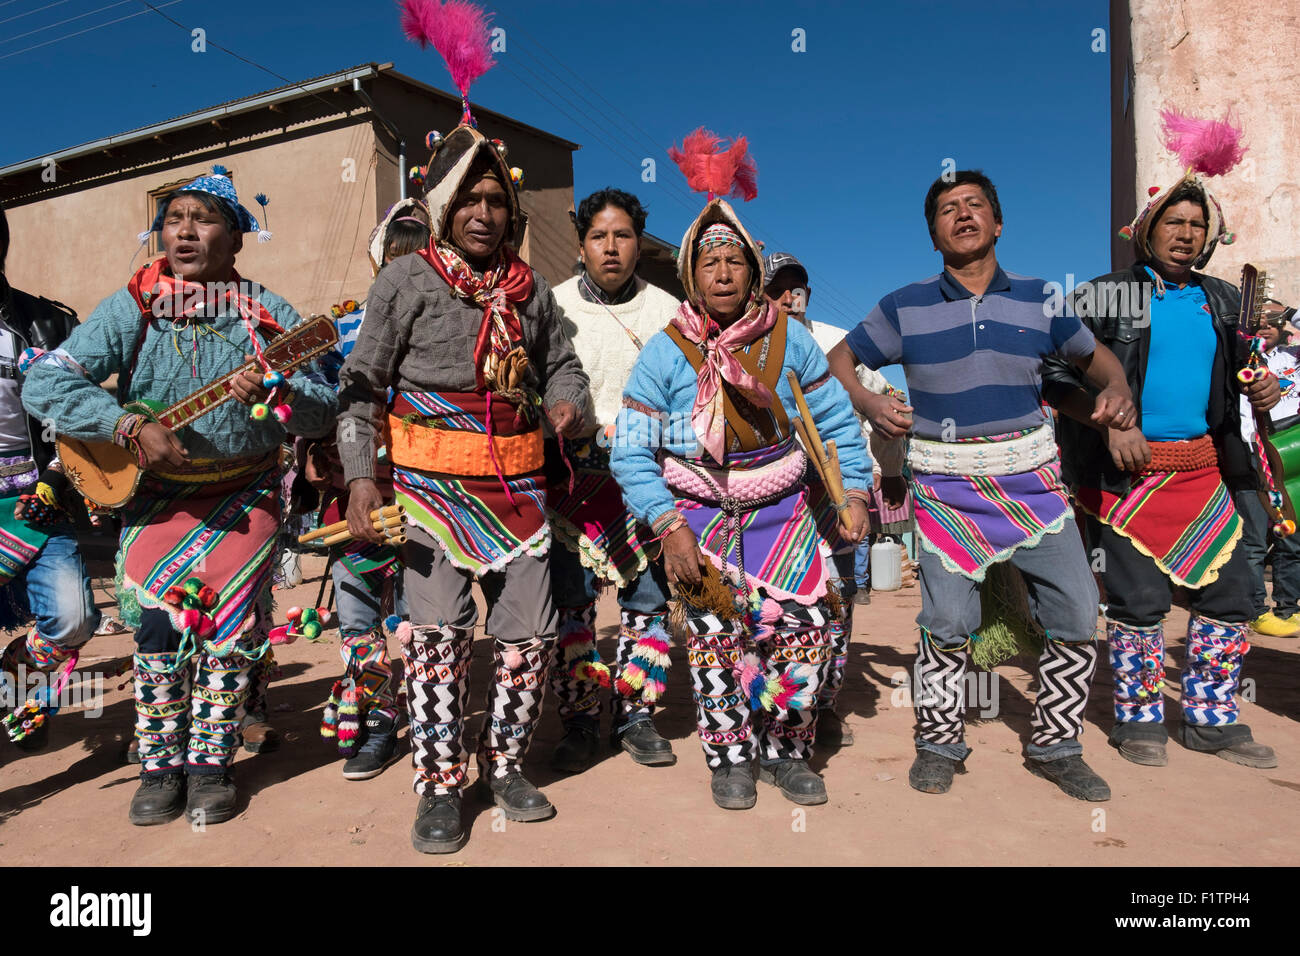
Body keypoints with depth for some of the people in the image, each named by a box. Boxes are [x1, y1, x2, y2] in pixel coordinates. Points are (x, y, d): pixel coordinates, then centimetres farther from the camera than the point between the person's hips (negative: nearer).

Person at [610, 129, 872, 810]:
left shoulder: (789, 339, -4)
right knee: (717, 638, -2)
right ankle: (731, 758, 22)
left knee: (804, 633, -2)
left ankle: (785, 750, 22)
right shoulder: (665, 353, -10)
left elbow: (836, 420, 6)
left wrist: (855, 493, 0)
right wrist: (669, 528, -16)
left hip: (781, 511, 2)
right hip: (699, 516, -1)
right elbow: (631, 453, -10)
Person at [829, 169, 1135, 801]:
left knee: (1078, 611, 1)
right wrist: (868, 404, -9)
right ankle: (939, 744, 21)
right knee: (946, 621, -1)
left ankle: (1055, 746, 21)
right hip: (945, 483, -2)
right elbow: (840, 360, 10)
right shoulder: (905, 307, 3)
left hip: (1028, 475, 2)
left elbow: (1094, 355, 21)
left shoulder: (1039, 299, 9)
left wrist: (1118, 390, 0)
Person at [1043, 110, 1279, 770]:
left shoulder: (1223, 302, 13)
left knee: (1228, 590, 7)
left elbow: (1240, 371, 25)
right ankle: (1139, 719, 17)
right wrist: (1111, 426, -18)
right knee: (1138, 598, 0)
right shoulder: (1106, 297, -4)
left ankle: (1211, 719, 23)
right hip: (1128, 469, -5)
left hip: (1203, 467, 6)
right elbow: (1053, 374, -8)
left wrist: (1264, 391, 2)